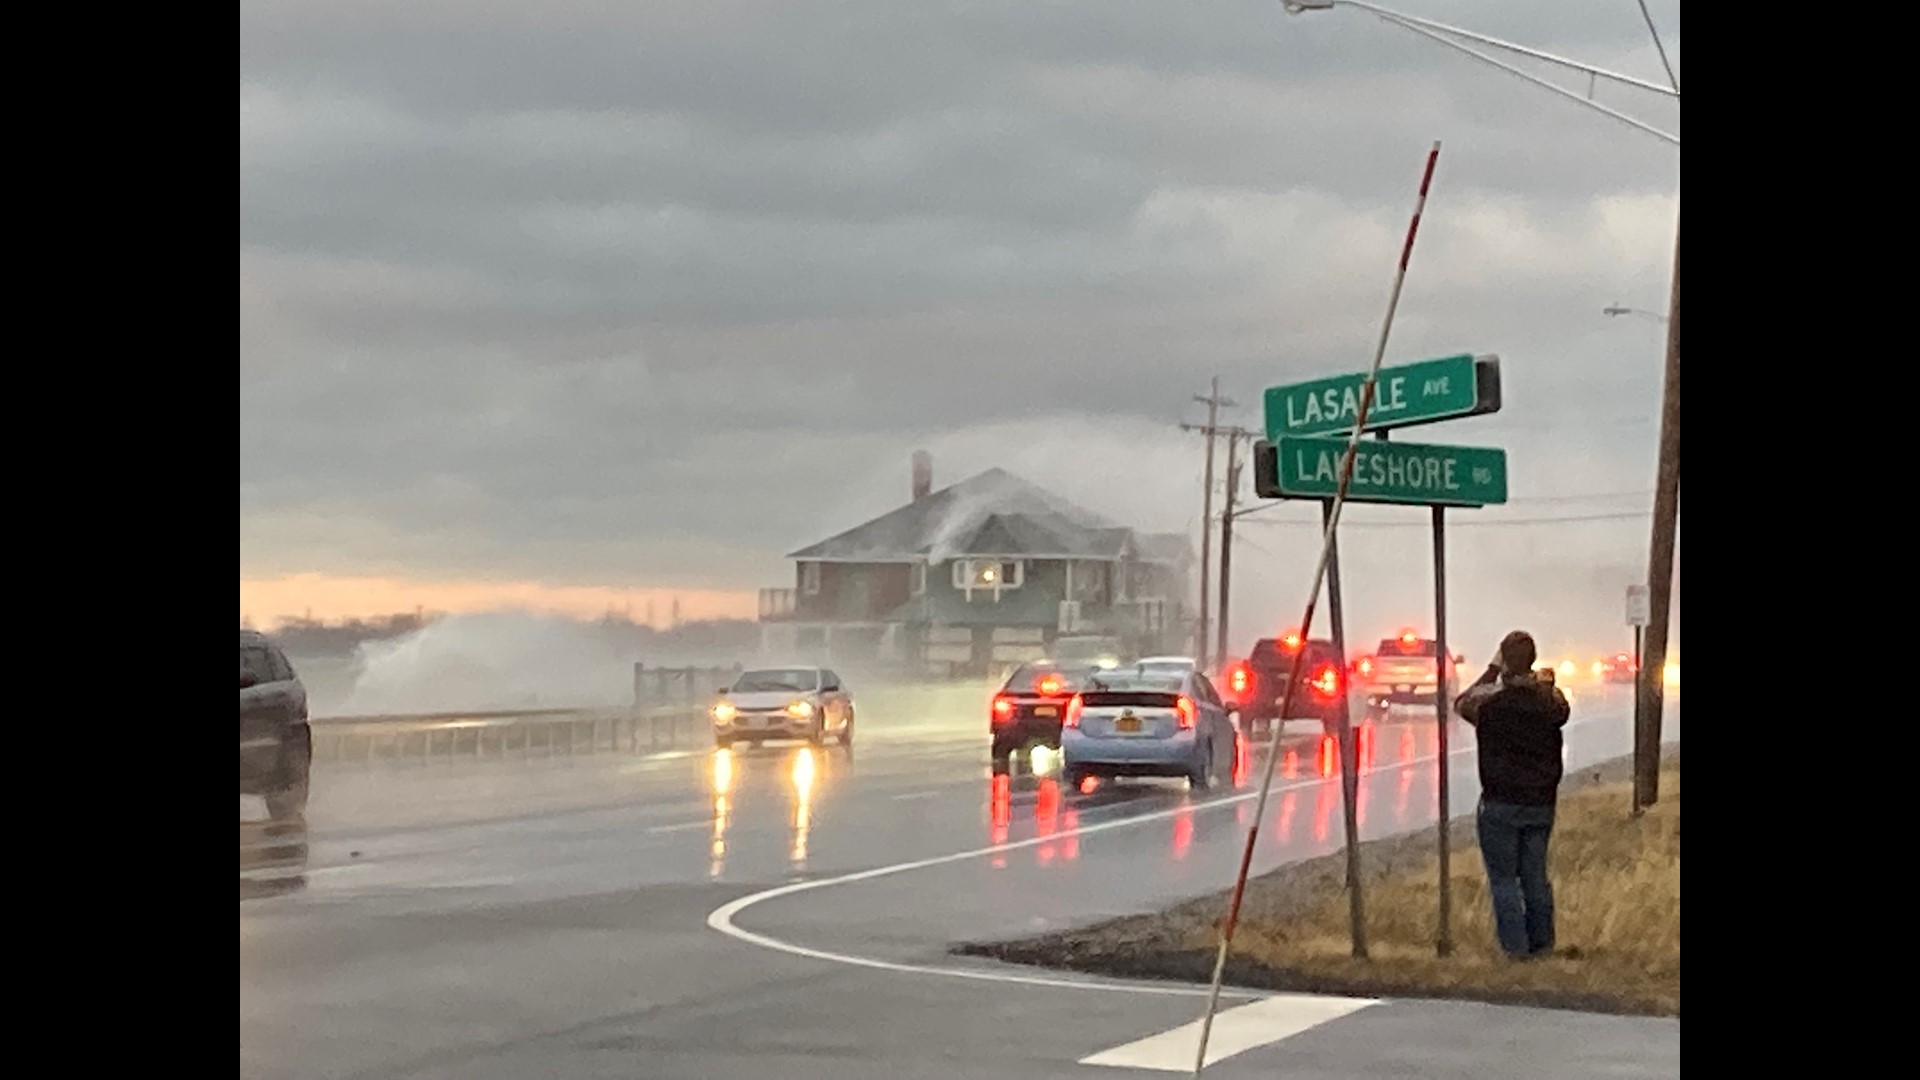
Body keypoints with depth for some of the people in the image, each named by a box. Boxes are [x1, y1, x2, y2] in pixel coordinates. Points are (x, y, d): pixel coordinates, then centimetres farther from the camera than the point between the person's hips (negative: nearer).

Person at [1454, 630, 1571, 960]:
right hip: (1541, 804, 3)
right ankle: (1542, 942, 20)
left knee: (1503, 877, 5)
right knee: (1536, 876, 15)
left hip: (1500, 805, -3)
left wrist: (1492, 671, 15)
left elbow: (1461, 704, 9)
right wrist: (1547, 683, 28)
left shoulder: (1489, 700, -13)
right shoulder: (1549, 700, -7)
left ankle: (1515, 945, 2)